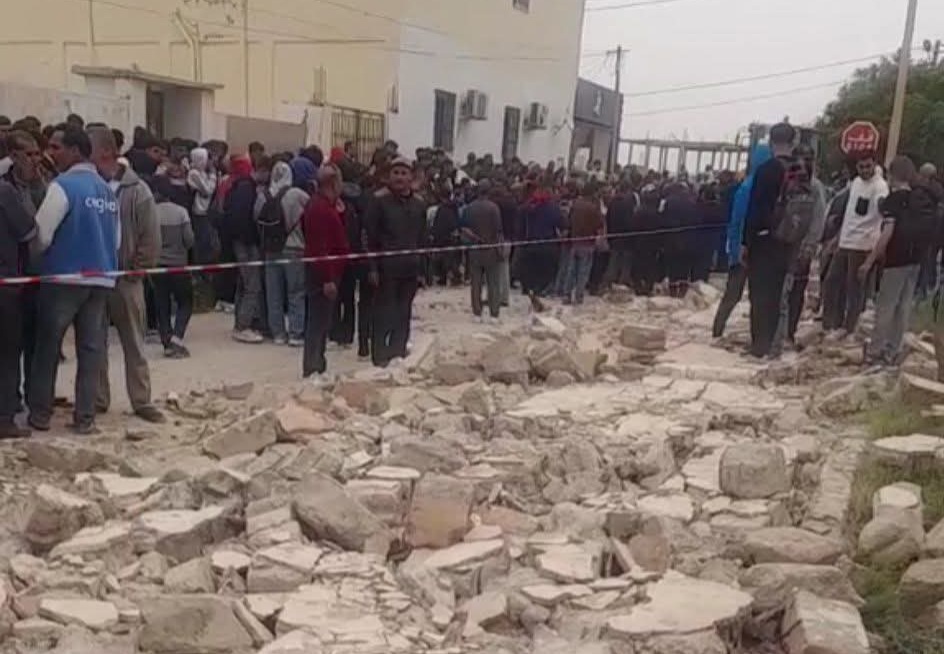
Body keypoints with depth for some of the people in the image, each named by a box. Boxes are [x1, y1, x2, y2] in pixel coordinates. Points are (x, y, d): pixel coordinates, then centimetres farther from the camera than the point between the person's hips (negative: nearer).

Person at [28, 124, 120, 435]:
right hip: (101, 278, 5)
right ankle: (85, 417, 7)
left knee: (47, 345, 8)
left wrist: (36, 256, 7)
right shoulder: (107, 190, 9)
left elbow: (41, 234, -13)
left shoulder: (64, 185, -12)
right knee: (91, 349, 6)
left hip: (64, 277, -5)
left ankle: (40, 412, 14)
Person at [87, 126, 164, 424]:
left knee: (134, 344, 6)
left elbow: (151, 238, -6)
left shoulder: (136, 190, -5)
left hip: (125, 279, -3)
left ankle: (141, 401, 14)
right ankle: (97, 399, 21)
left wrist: (134, 270, -9)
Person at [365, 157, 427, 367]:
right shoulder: (379, 200, -5)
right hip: (386, 268, -4)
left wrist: (421, 269, 9)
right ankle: (381, 356, 8)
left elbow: (422, 239, 13)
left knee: (404, 313, 9)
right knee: (384, 312, 1)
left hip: (410, 269, 5)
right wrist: (373, 267, -11)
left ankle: (398, 352, 19)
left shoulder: (418, 204, 9)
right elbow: (370, 237, -7)